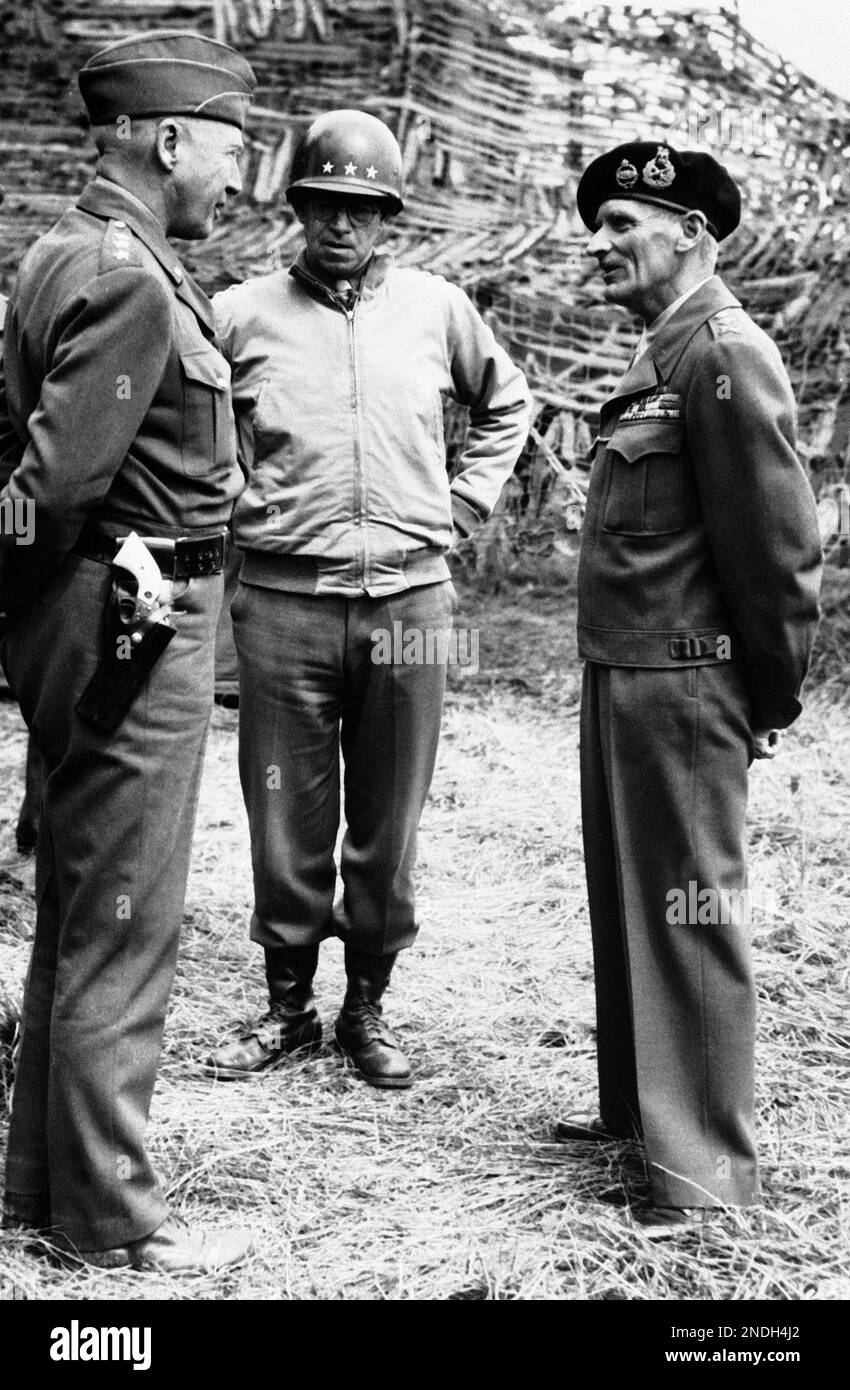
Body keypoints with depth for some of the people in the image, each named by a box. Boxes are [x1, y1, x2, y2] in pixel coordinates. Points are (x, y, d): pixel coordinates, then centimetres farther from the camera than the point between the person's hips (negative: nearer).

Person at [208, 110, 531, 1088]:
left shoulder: (437, 309, 7)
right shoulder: (241, 314, 2)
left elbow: (506, 404, 23)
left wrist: (464, 504, 13)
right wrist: (226, 502, 4)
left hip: (409, 598, 1)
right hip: (282, 600, -1)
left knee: (388, 825, 8)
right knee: (287, 822, 5)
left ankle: (367, 1008, 23)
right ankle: (287, 1008, 21)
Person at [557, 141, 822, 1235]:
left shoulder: (725, 354, -14)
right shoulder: (658, 354, 16)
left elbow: (777, 538, -16)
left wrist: (774, 696, -9)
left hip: (682, 683, -9)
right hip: (617, 673, 9)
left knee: (686, 910, -1)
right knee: (623, 899, 17)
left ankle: (705, 1161, 11)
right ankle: (639, 1105, 32)